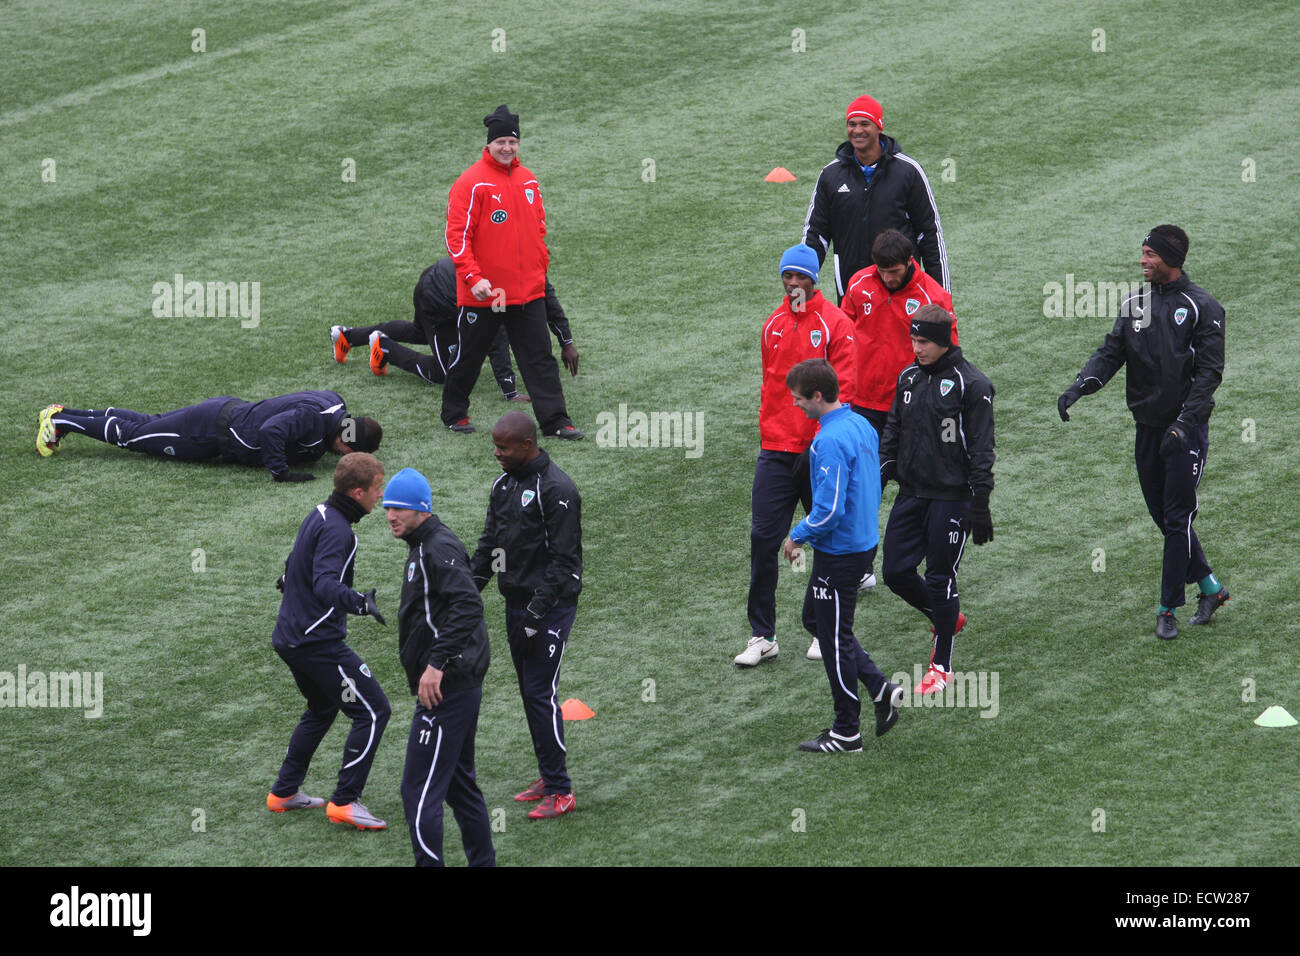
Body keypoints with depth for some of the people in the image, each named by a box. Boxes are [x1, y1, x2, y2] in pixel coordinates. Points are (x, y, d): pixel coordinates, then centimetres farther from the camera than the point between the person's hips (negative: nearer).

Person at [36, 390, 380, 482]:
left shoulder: (335, 404, -3)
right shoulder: (312, 418, -32)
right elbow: (271, 430, -44)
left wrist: (330, 451, 9)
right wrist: (280, 472, -37)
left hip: (230, 410, 9)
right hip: (216, 430, -9)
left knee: (147, 425, 20)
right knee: (133, 435, 5)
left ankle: (65, 415, 30)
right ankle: (60, 422, 16)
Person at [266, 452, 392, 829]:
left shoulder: (319, 515, 9)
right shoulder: (336, 530, -21)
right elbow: (326, 586, -37)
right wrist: (359, 602, -50)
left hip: (289, 638, 10)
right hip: (319, 642, -10)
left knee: (322, 708, 28)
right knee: (373, 710, -6)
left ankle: (284, 792, 32)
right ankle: (345, 802, -6)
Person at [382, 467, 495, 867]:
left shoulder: (439, 548, -15)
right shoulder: (424, 545, 17)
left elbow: (469, 606, -28)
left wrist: (437, 663, -31)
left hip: (446, 688, -11)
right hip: (462, 684, 11)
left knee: (419, 791, -9)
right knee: (459, 783, 20)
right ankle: (482, 863, 28)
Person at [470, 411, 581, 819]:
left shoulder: (556, 490, -16)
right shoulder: (504, 484, 10)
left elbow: (562, 560, -18)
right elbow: (489, 544, 18)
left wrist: (536, 614, -21)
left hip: (551, 606, -8)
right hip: (516, 603, 8)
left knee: (540, 693, -9)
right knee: (529, 692, 11)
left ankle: (560, 790, -4)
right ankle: (548, 777, 20)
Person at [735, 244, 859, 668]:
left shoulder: (834, 323, -5)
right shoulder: (773, 325, 12)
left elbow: (842, 388, -9)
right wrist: (767, 431, 13)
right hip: (776, 449, 4)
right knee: (763, 538, -2)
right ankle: (762, 636, 2)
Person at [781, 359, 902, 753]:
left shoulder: (830, 442, -25)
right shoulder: (861, 425, 4)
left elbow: (829, 511, -28)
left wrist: (798, 536, -11)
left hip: (838, 553, -10)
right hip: (862, 540, 10)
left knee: (834, 638, 3)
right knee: (814, 618, 23)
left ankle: (847, 732, 14)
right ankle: (880, 688, 18)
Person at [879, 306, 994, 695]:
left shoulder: (970, 384, -11)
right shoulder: (909, 378, 8)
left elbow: (981, 448, -11)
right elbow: (893, 432, 18)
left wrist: (980, 506, -13)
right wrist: (877, 479, 11)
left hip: (951, 498, -6)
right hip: (911, 494, 6)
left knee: (940, 578, -1)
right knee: (896, 572, 5)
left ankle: (942, 665, 12)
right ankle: (946, 616, 33)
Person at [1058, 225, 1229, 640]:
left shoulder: (1201, 307, -8)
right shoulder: (1134, 304, 10)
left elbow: (1209, 372, -12)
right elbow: (1111, 352, 4)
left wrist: (1182, 425, -21)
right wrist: (1079, 387, -16)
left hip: (1187, 431, -6)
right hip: (1148, 428, 6)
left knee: (1177, 519, -5)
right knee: (1163, 516, 10)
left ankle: (1168, 609, 1)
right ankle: (1210, 588, 26)